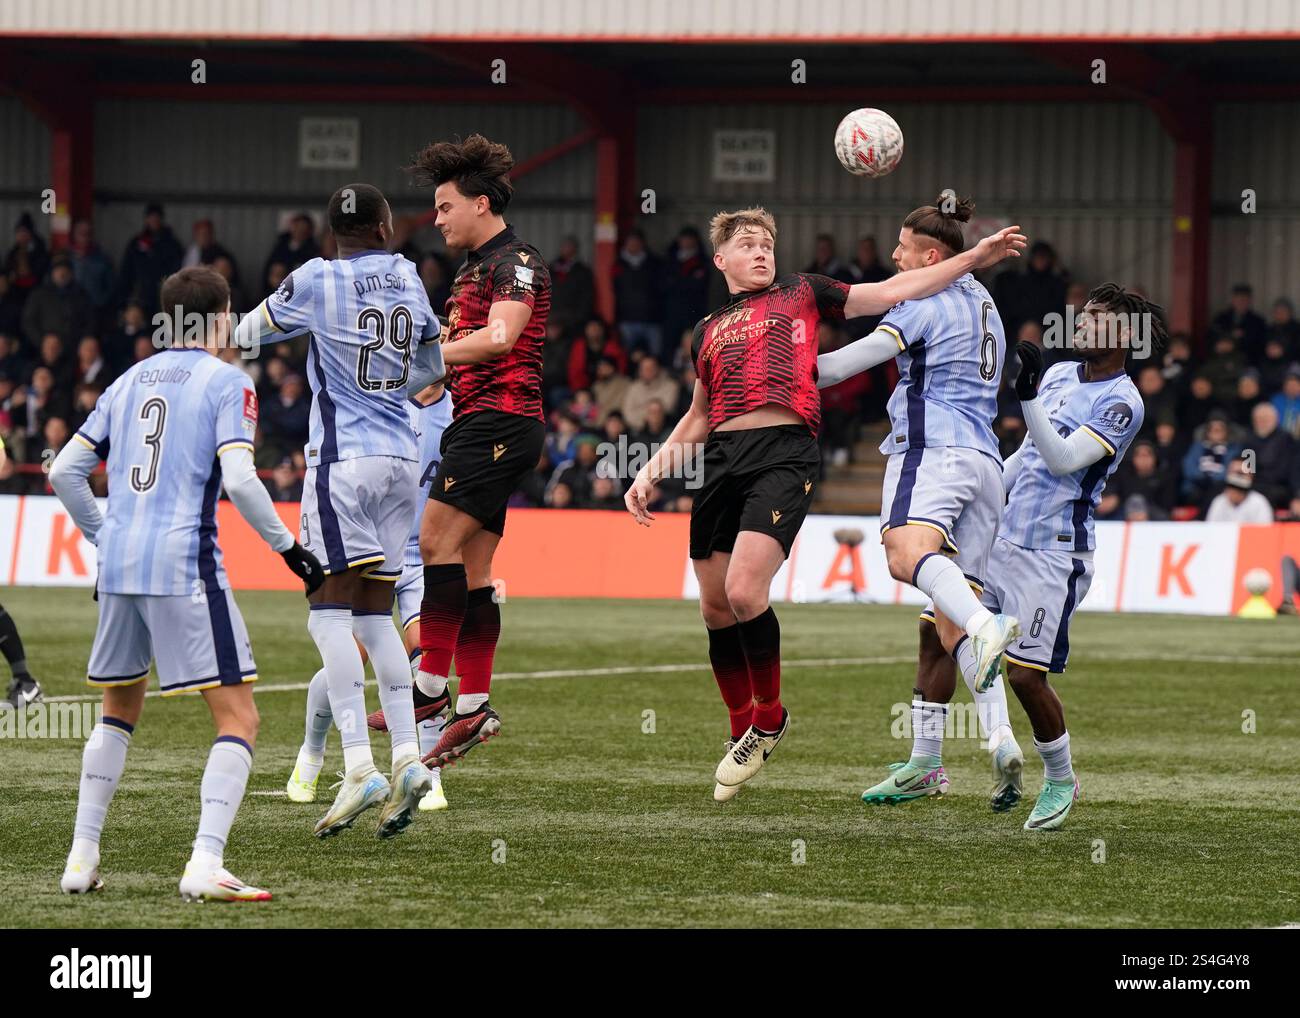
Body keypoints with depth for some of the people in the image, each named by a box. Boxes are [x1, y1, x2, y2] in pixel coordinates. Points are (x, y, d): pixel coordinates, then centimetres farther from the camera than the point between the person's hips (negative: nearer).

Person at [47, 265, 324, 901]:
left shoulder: (129, 383, 15)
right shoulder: (227, 384, -1)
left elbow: (64, 473, 14)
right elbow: (239, 480, -15)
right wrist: (290, 548, -5)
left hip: (119, 562, 6)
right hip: (185, 565, -6)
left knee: (119, 710, 24)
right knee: (238, 717, -3)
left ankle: (82, 857, 20)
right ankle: (205, 866, -18)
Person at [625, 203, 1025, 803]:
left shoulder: (800, 295, 15)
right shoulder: (708, 331, 25)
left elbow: (890, 293, 12)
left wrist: (974, 258, 5)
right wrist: (652, 472, 23)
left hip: (784, 455, -5)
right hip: (722, 460, 5)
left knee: (744, 591, -20)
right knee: (714, 607, 2)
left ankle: (769, 717, 0)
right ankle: (743, 734, 19)